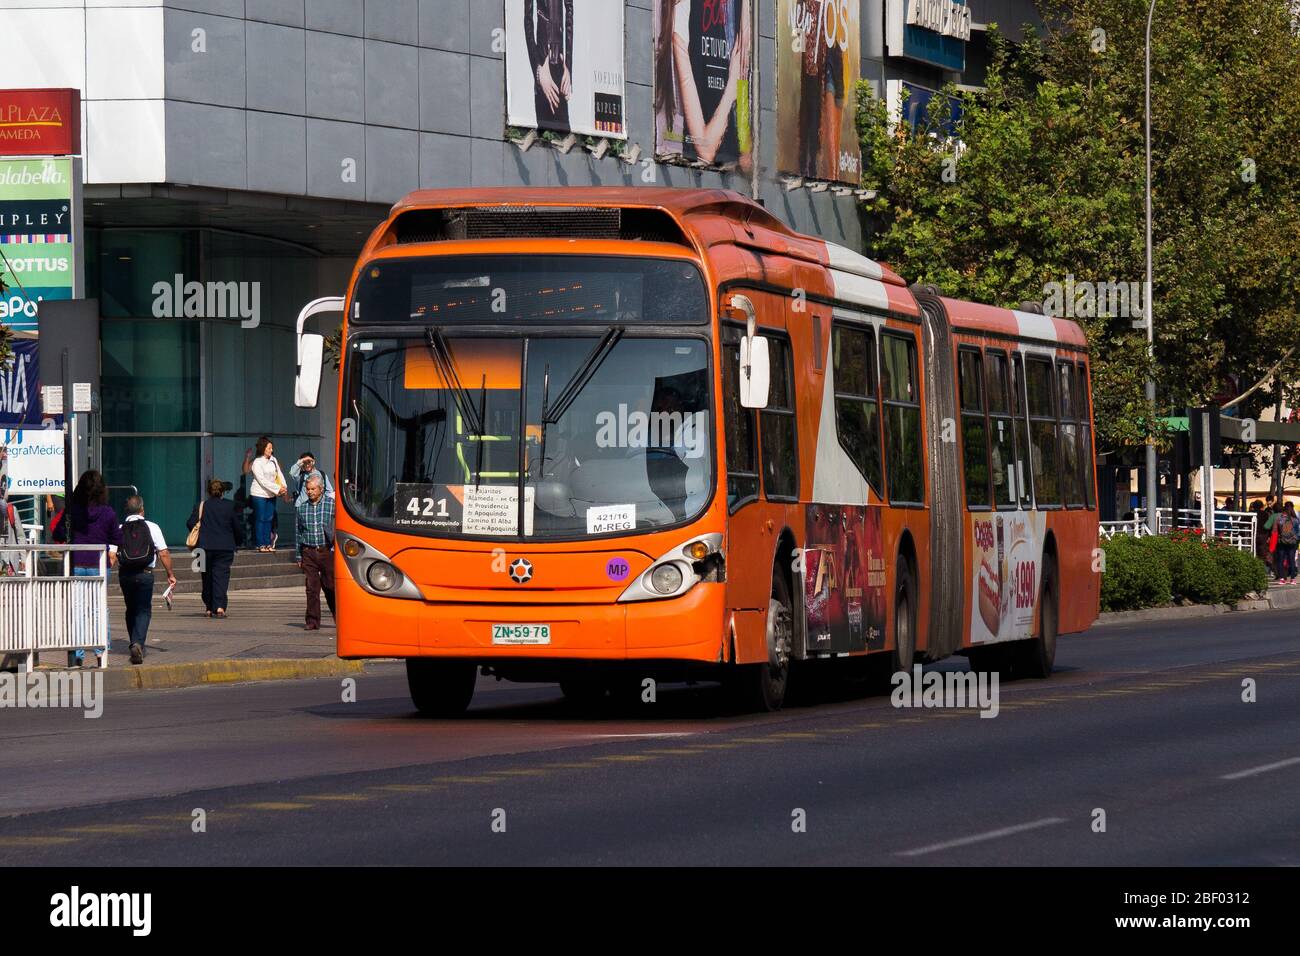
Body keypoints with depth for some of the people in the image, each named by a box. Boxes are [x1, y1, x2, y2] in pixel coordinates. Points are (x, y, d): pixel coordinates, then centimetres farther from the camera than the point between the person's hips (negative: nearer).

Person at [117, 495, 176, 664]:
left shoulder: (119, 530, 3)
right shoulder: (152, 528, -1)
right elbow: (164, 553, -4)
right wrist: (171, 574, 2)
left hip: (125, 574, 2)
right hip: (145, 574, -2)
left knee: (131, 610, 19)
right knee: (143, 611, 2)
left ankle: (134, 644, 28)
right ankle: (138, 643, -19)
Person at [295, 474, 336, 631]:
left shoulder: (332, 505, 2)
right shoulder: (302, 508, 11)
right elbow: (298, 534, 14)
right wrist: (298, 556, 12)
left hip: (327, 551, -2)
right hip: (308, 552, 2)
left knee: (331, 586, 1)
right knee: (312, 588, -1)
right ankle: (312, 622, 3)